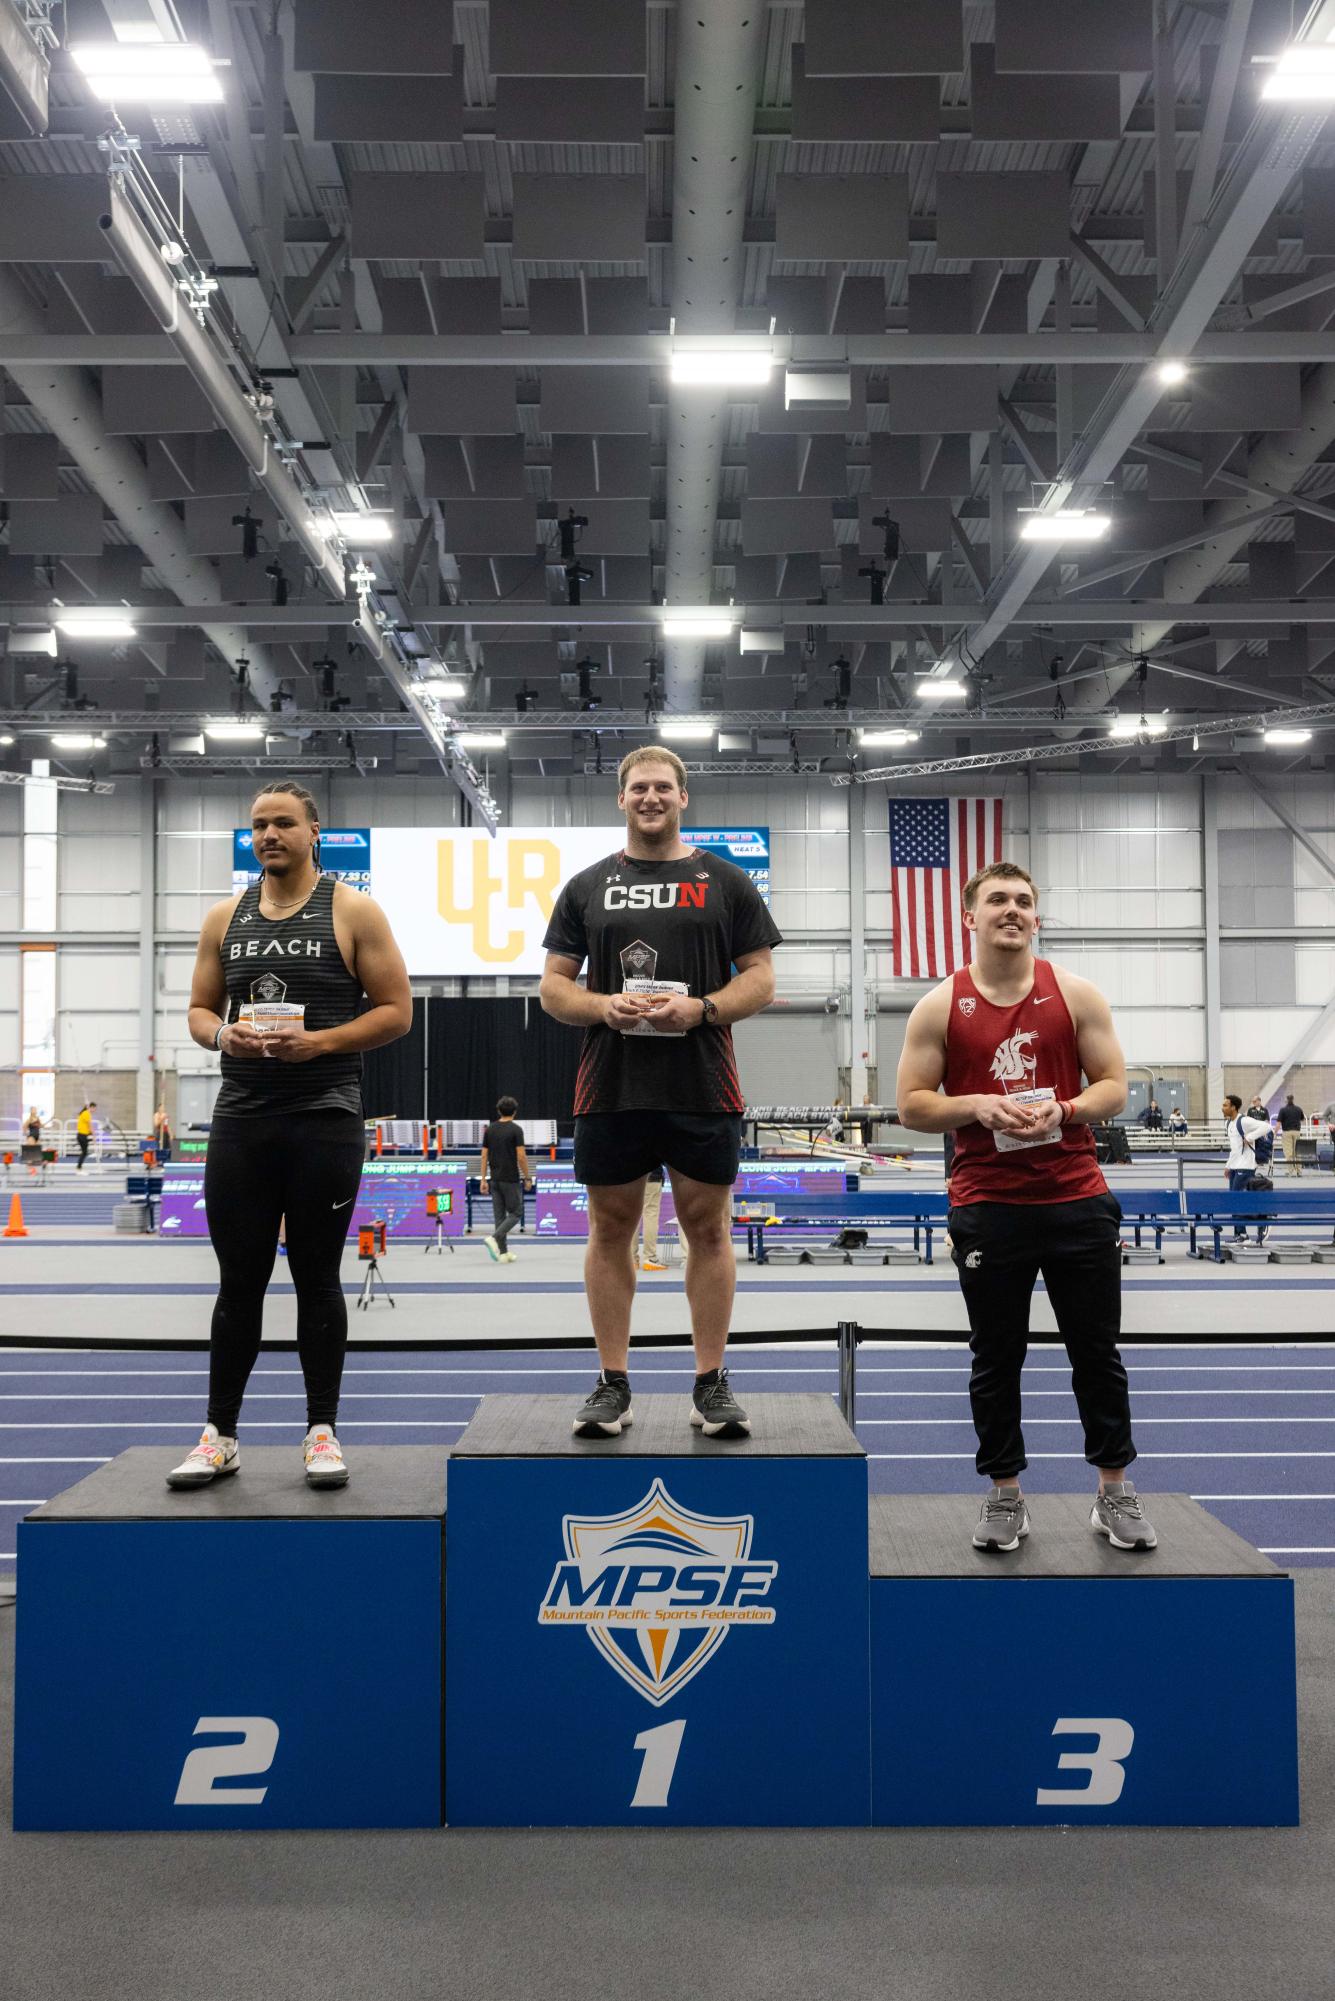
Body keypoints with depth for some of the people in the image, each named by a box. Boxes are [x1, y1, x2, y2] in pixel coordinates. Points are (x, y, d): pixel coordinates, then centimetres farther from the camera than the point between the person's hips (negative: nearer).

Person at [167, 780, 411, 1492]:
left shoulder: (352, 911, 0)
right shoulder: (225, 917, 12)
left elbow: (396, 1011, -2)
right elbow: (199, 1009, 17)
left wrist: (319, 1042, -15)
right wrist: (223, 1035, -7)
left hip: (325, 1119, -3)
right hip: (240, 1120, 3)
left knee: (317, 1278, 5)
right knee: (239, 1280, 7)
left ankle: (321, 1432, 15)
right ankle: (219, 1436, 16)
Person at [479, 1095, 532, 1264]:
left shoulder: (489, 1130, 6)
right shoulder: (516, 1130, -9)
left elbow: (484, 1156, 5)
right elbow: (521, 1157, -13)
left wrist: (483, 1180, 8)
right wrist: (527, 1177, -3)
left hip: (495, 1179, 5)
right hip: (511, 1179, -5)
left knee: (500, 1216, 8)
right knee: (516, 1213, 4)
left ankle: (503, 1253, 7)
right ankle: (494, 1238, -16)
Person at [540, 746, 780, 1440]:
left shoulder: (726, 882, 7)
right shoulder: (586, 887, 10)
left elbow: (760, 979, 4)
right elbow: (553, 986, 9)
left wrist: (701, 1008, -14)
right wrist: (602, 1006, -12)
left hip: (703, 1090, -1)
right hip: (610, 1089, 1)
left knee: (707, 1227, 4)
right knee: (611, 1229, 6)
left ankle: (711, 1383, 15)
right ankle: (612, 1384, 17)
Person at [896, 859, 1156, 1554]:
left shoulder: (1076, 995, 4)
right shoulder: (940, 1007, 1)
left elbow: (1113, 1085, 4)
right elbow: (911, 1105, 1)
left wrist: (1063, 1111, -15)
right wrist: (977, 1107, -16)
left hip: (1078, 1199, 1)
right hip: (987, 1206, -1)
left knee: (1097, 1351, 9)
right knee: (995, 1359, 7)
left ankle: (1115, 1494, 23)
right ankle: (1004, 1497, 21)